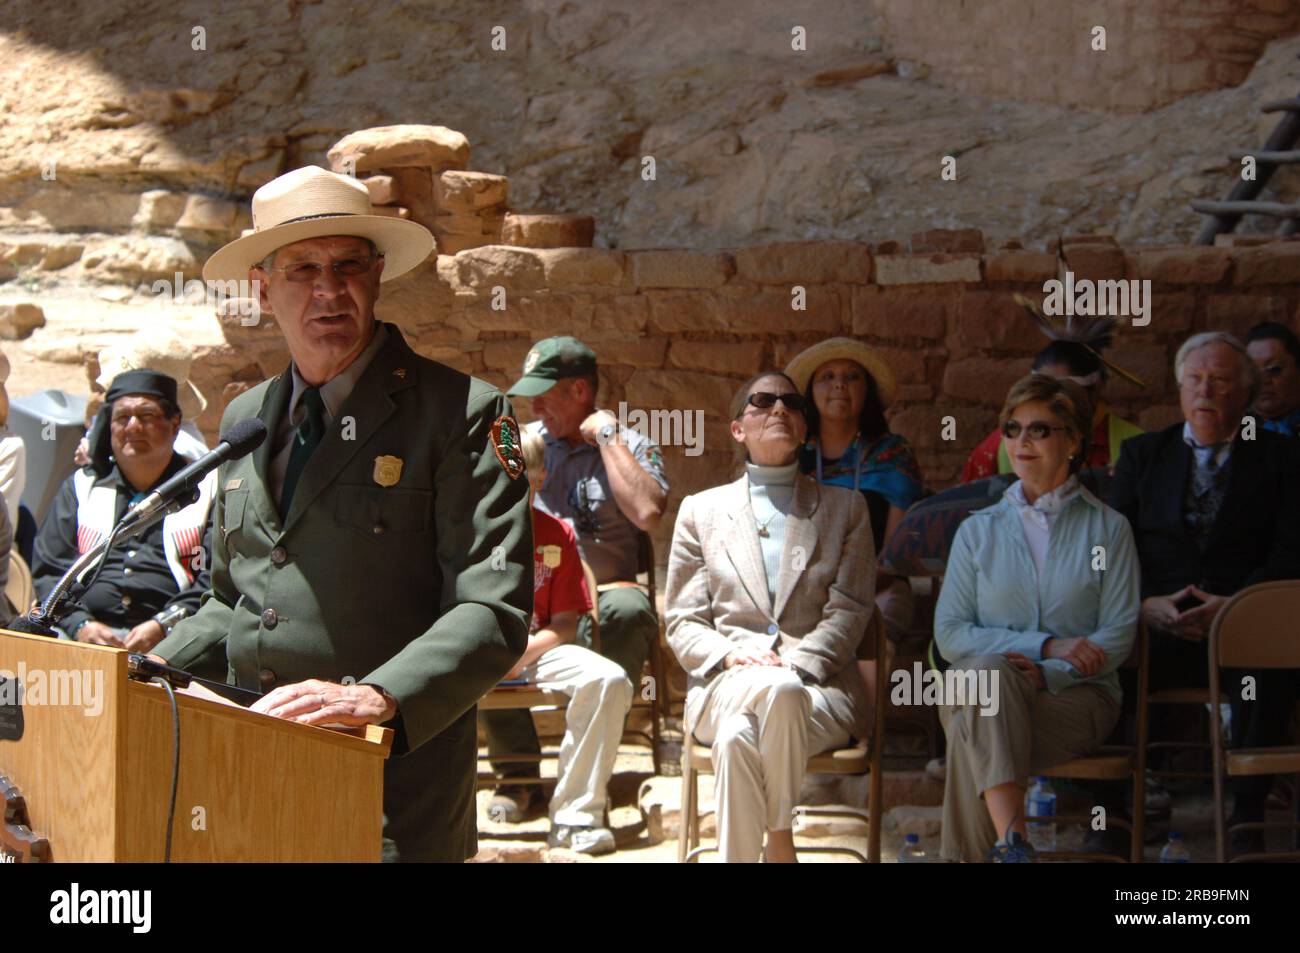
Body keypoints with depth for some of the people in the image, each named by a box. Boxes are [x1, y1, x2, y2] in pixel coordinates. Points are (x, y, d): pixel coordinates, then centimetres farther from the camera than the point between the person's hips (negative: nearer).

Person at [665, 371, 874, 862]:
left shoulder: (845, 508, 17)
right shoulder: (701, 511, 18)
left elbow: (849, 611, 5)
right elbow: (682, 622, 12)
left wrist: (795, 666, -13)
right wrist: (731, 657, -11)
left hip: (819, 686, -1)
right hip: (725, 688, 1)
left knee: (739, 735, -37)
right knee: (737, 736, -38)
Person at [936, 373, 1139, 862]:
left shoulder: (1108, 529, 10)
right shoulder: (979, 530, 15)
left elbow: (1119, 634, 0)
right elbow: (949, 634, 5)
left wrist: (1049, 673, -18)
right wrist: (1046, 644, -8)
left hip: (1077, 694, -1)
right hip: (978, 693, 2)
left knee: (973, 735, -34)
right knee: (991, 671, -38)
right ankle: (1013, 842, -48)